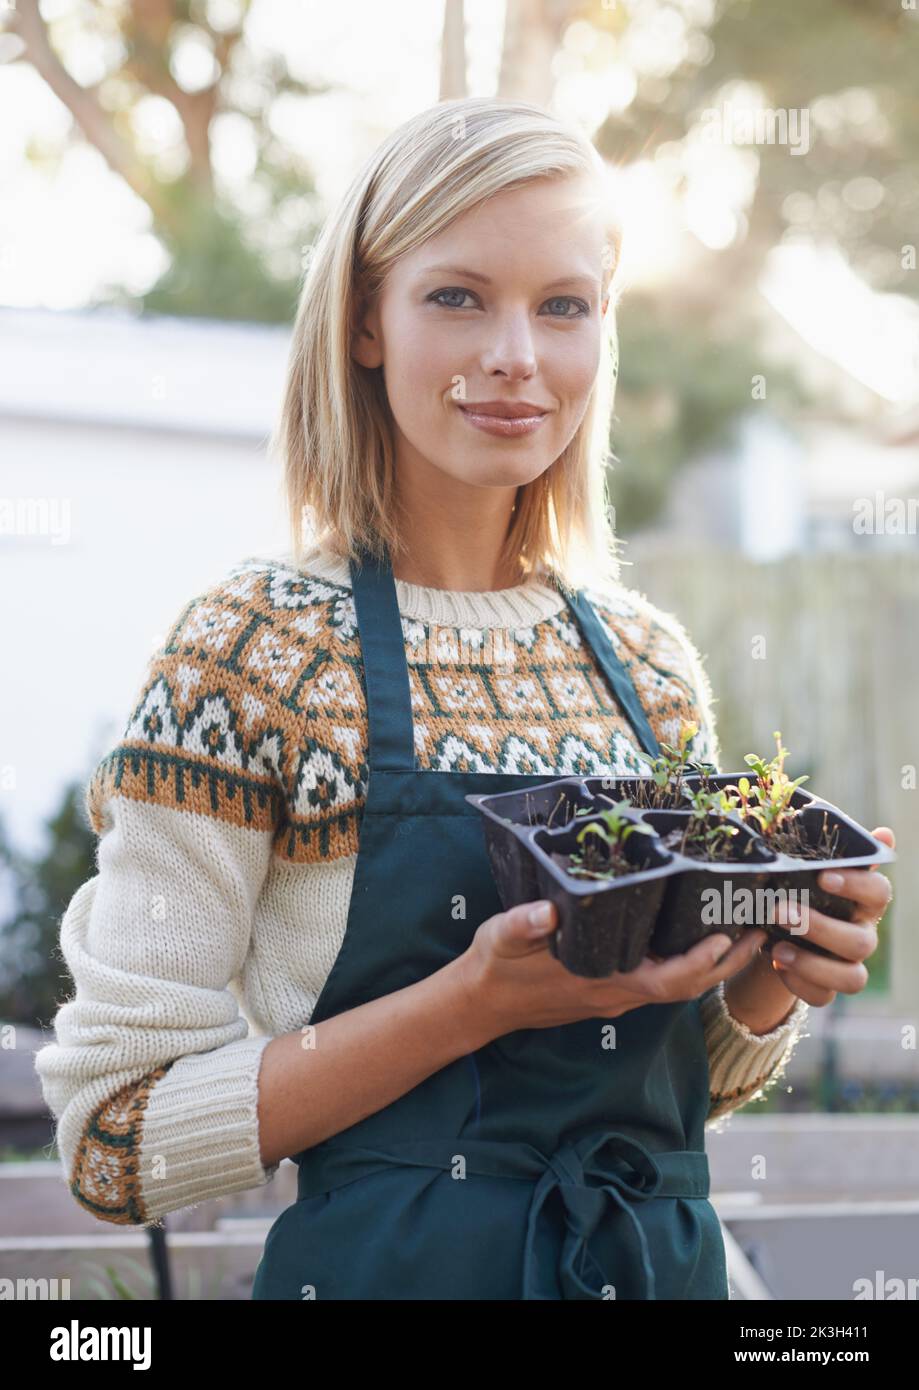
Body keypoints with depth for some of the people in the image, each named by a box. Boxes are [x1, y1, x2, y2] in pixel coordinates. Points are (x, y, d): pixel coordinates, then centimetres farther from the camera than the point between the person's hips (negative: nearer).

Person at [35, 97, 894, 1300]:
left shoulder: (650, 657, 2)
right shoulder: (254, 646, -13)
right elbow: (119, 1142, -15)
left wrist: (775, 975, -8)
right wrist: (475, 1001, -24)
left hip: (672, 1258, 5)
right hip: (395, 1261, -5)